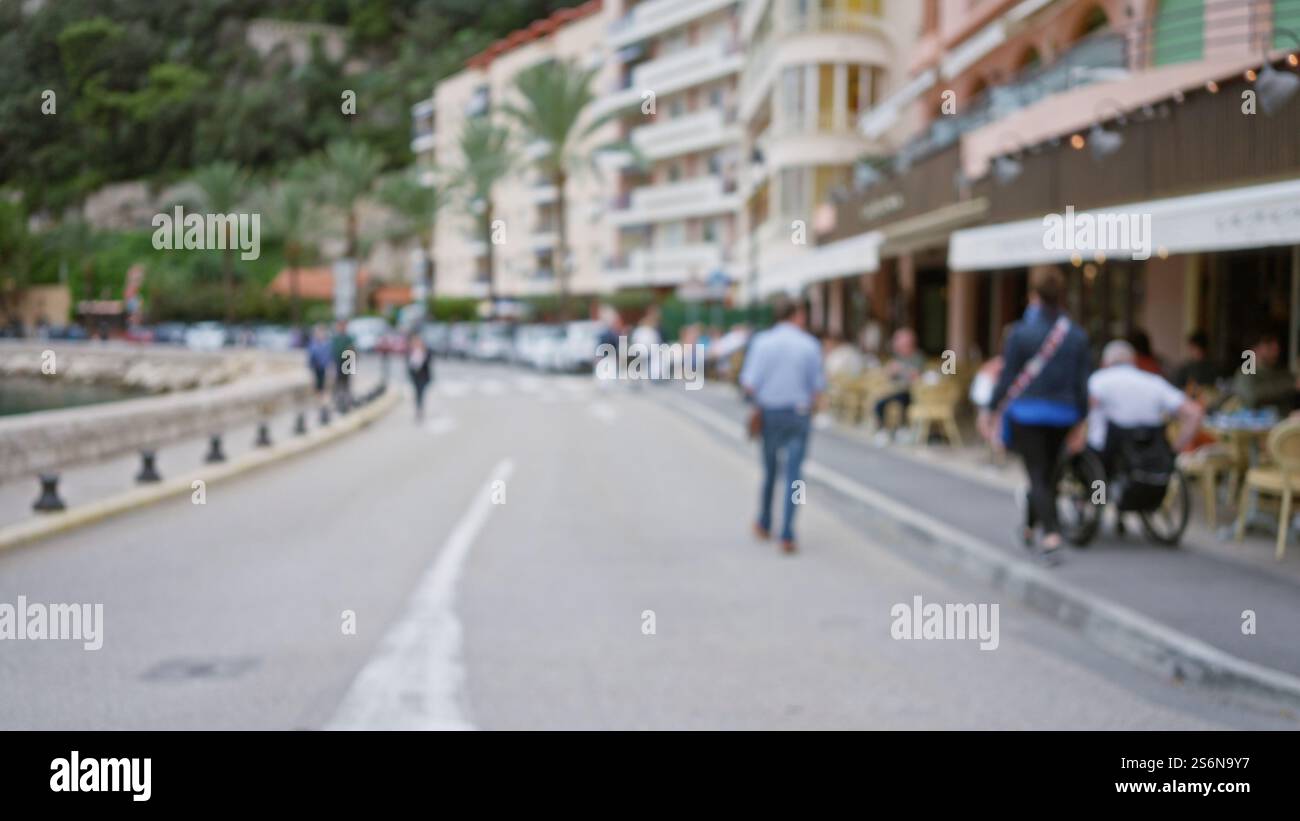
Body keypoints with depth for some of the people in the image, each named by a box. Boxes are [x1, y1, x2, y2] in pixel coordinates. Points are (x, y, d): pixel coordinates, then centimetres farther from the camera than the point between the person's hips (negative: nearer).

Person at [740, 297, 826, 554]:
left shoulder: (762, 341, -5)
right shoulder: (810, 345, -3)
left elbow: (749, 383, -10)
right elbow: (818, 388, -3)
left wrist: (758, 401, 10)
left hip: (769, 413, 1)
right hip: (800, 414, -1)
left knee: (769, 469, 18)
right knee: (794, 474, 1)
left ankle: (765, 525, 33)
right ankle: (787, 535, -7)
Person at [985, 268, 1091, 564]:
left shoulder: (1021, 332, -9)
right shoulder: (1077, 335, 1)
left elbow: (1008, 378, -8)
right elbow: (1082, 383, 2)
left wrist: (992, 412, 3)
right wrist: (1079, 424, 9)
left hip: (1027, 412, -4)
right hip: (1062, 416, 4)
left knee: (1038, 477, -3)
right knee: (1046, 475, 18)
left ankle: (1052, 535, -19)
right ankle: (1028, 528, 35)